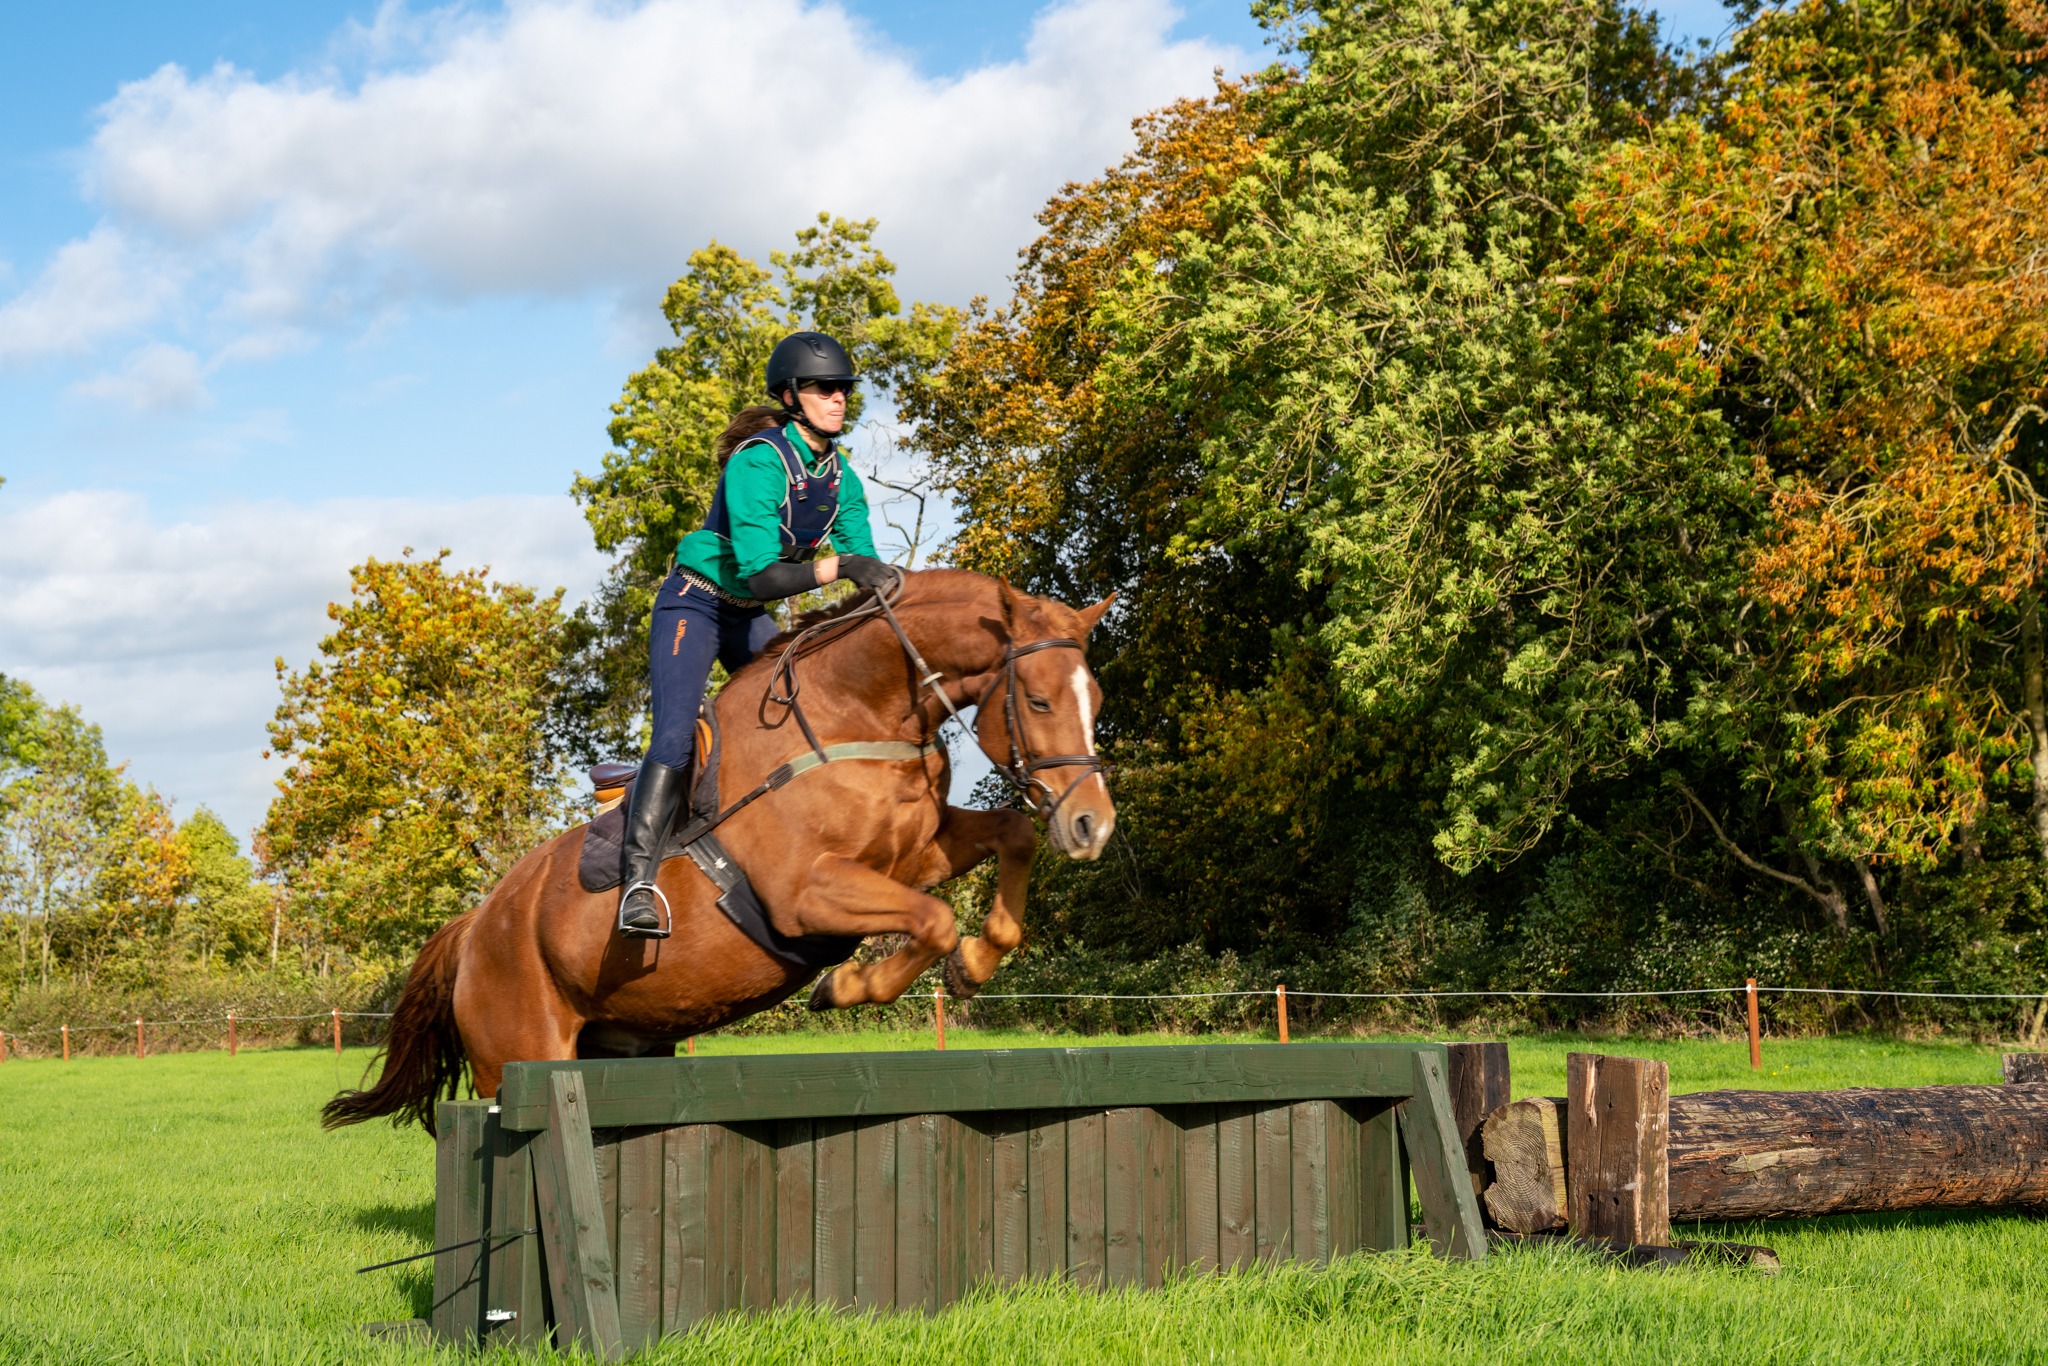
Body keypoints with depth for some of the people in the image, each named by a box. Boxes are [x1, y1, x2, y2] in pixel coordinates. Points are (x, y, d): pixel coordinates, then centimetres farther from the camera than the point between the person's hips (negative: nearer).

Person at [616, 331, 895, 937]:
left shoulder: (842, 479, 0)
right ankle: (638, 882, -27)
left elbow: (868, 572, 0)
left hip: (751, 619, 8)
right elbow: (760, 574, -30)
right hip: (696, 605, -8)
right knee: (676, 736, -22)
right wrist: (838, 566, -36)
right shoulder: (758, 462, -23)